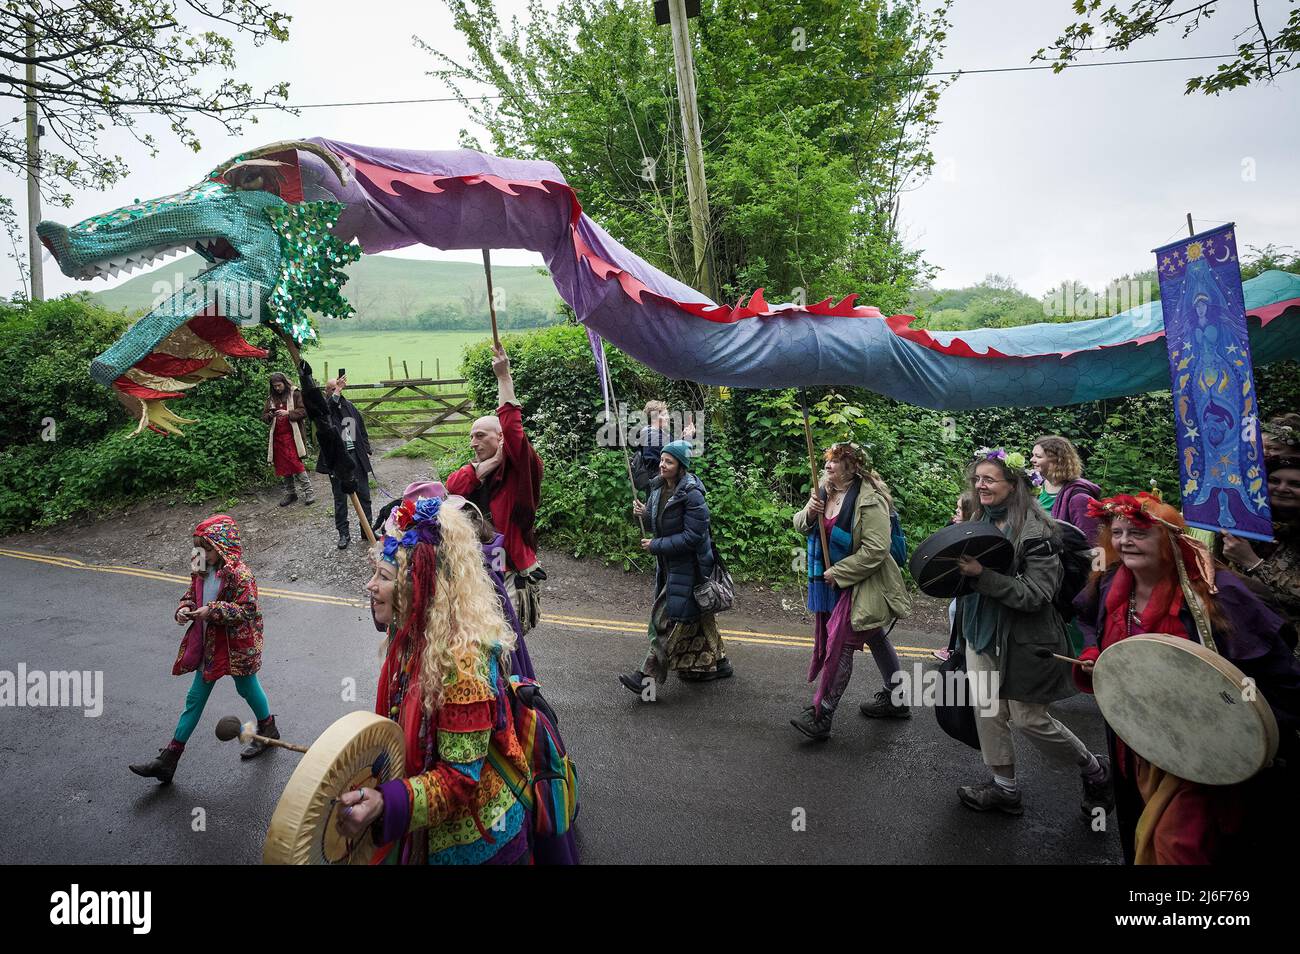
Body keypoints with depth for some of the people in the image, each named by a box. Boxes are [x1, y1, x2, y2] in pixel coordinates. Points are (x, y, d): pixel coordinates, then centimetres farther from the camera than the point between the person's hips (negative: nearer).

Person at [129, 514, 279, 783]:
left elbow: (247, 609, -25)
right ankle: (168, 759, 19)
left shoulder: (239, 574, -23)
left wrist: (212, 611, -29)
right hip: (208, 644, 7)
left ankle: (268, 730, 40)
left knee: (246, 688, 14)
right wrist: (184, 610, -9)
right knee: (195, 698, 12)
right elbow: (191, 595, 12)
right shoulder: (201, 571, 0)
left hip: (236, 644, -7)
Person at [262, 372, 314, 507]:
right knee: (283, 465, 9)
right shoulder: (271, 397, 13)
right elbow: (264, 417, 14)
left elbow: (304, 411, -8)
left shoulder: (295, 394, -1)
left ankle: (308, 491, -6)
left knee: (295, 463, -13)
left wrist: (288, 413, -19)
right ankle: (290, 492, 20)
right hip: (277, 436, 5)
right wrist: (270, 416, -8)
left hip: (292, 435, -5)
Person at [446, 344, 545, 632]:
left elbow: (511, 426, -25)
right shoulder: (471, 470, 11)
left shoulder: (517, 468, -8)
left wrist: (503, 376, -24)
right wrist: (490, 462, -16)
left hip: (514, 572, -6)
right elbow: (452, 486, -10)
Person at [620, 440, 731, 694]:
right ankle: (716, 663, 35)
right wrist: (644, 515, -8)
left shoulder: (691, 495, -21)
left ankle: (649, 676, 1)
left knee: (669, 619, -5)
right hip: (669, 564, 9)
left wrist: (656, 546, -20)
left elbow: (693, 536, -23)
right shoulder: (659, 487, 4)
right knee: (696, 616, 19)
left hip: (688, 566, -9)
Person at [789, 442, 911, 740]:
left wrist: (838, 572, -22)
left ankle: (821, 717, -2)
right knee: (875, 638, 20)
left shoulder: (870, 501, -22)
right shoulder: (824, 492, 4)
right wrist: (809, 513, -14)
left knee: (839, 644, -9)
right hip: (832, 581, 8)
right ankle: (895, 700, 37)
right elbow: (799, 525, 10)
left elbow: (876, 549, -26)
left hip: (861, 584, -8)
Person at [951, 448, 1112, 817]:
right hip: (981, 633, 7)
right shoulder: (980, 522, 5)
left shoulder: (1035, 531, -17)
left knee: (1028, 718, 4)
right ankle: (1005, 787, 28)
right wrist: (958, 562, -1)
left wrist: (981, 575, -29)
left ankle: (1096, 771, 30)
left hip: (1021, 637, -7)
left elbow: (1036, 594, -22)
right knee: (987, 711, 11)